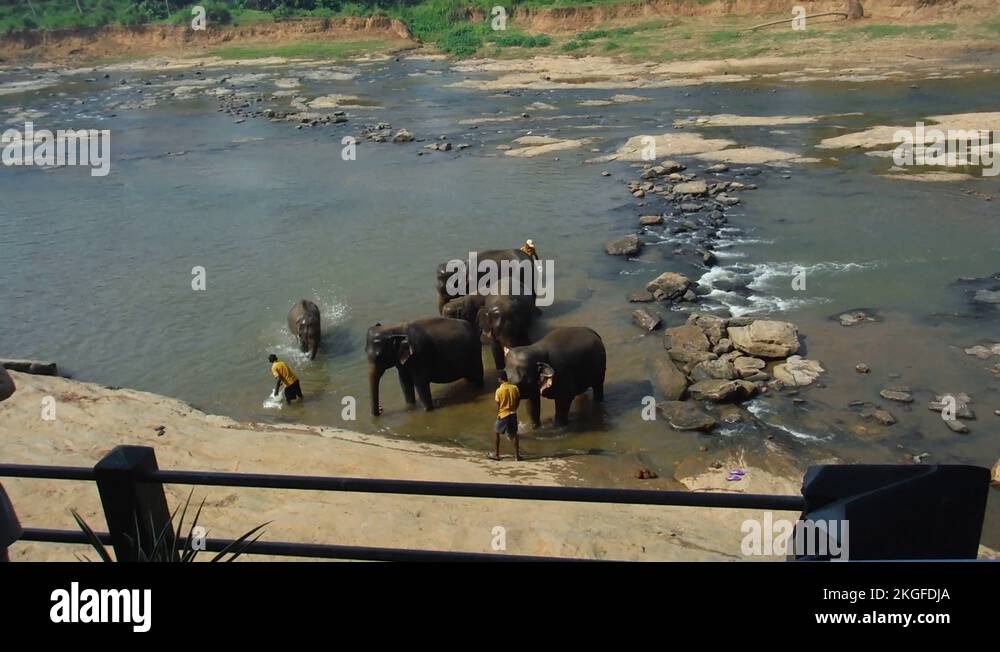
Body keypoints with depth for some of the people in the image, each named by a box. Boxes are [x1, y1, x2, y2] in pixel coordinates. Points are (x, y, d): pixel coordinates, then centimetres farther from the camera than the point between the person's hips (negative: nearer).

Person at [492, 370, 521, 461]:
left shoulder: (499, 390, -15)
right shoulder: (515, 388, -4)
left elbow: (498, 405, -9)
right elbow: (518, 401, 5)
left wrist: (497, 415, 5)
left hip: (503, 415, -3)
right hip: (513, 414, 4)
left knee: (496, 432, 16)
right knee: (514, 434, 14)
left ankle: (497, 454, 16)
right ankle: (517, 455, 14)